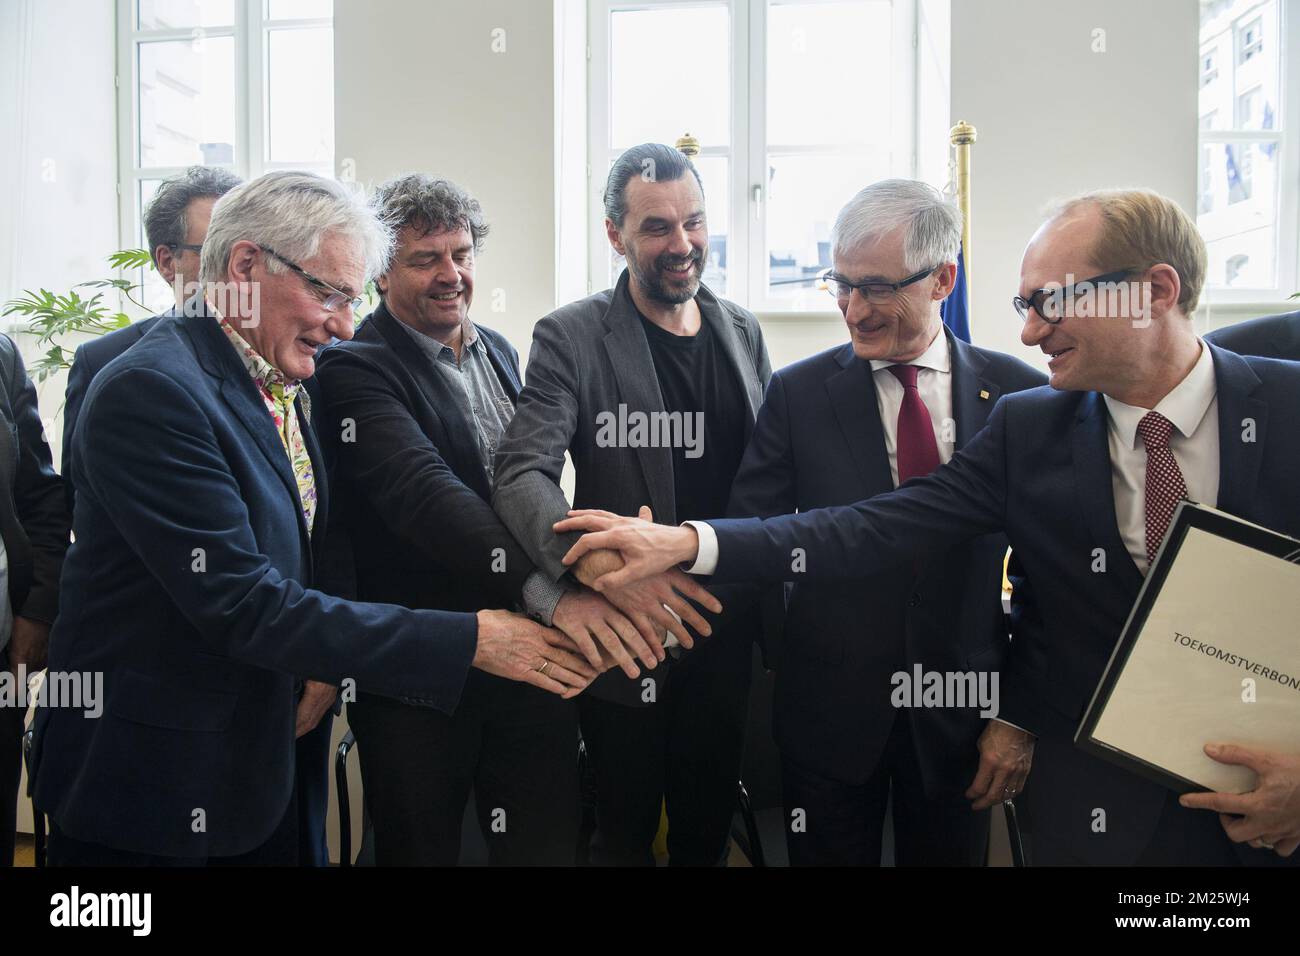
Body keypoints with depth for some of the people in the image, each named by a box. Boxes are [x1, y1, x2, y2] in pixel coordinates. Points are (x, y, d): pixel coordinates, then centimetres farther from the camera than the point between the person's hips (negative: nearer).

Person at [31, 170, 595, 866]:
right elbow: (241, 606, -27)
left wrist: (328, 664, -3)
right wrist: (469, 640, -27)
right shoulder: (151, 390, -23)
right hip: (151, 780, -7)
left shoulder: (286, 384, 3)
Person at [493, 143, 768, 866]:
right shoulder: (571, 338, -10)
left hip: (725, 635, 4)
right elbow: (522, 476, -20)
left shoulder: (743, 332, 6)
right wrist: (603, 565, -38)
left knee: (709, 831, 20)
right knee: (626, 832, 14)